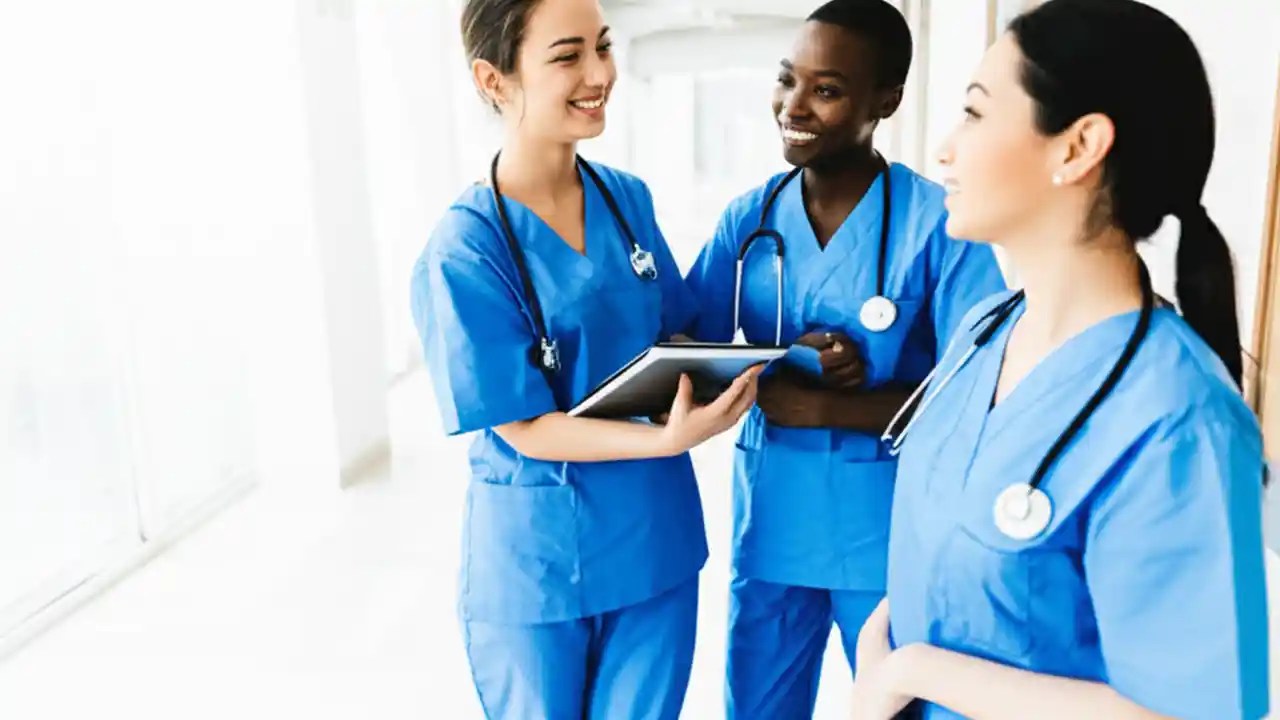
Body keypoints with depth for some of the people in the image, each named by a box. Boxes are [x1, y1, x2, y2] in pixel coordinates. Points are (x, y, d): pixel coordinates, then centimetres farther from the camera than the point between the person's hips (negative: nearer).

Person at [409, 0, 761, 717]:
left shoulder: (630, 199, -1)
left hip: (657, 541, 5)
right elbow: (526, 430, -17)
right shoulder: (464, 254, -19)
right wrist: (669, 438, -29)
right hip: (536, 564, -4)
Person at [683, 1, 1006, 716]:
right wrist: (784, 362, -17)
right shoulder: (748, 218, 1)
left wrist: (826, 407, -23)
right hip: (770, 520, 4)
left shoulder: (940, 223, -12)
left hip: (890, 532, -3)